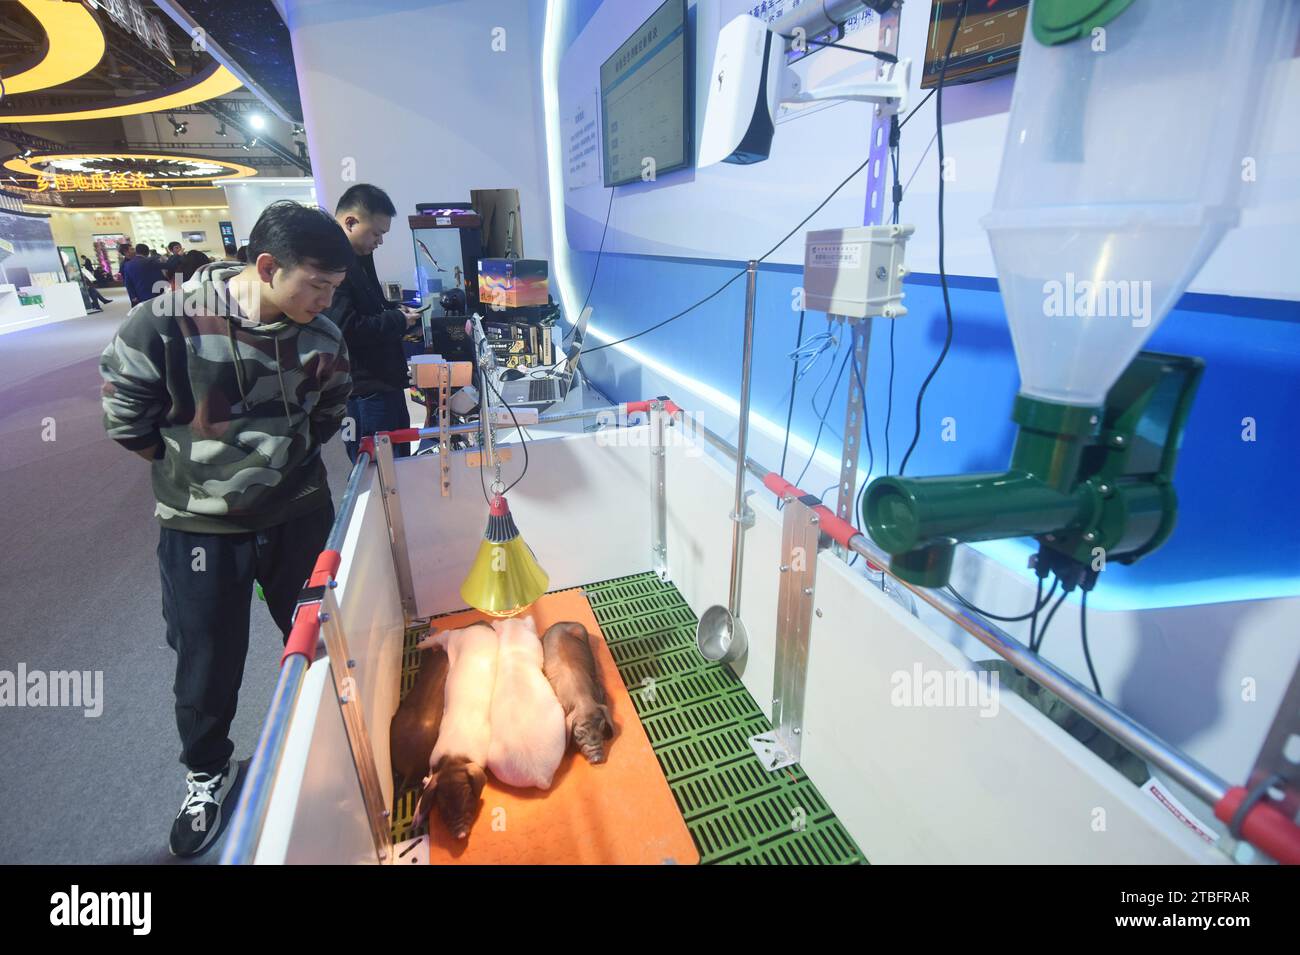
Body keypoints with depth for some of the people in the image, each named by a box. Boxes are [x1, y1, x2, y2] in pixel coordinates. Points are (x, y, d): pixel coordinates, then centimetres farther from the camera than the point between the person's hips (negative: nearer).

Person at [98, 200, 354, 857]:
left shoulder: (323, 338, -9)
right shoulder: (166, 324, -19)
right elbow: (125, 416, -5)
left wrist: (286, 460, 6)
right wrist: (195, 468, 3)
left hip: (300, 514, 3)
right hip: (202, 525, -2)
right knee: (209, 663, 13)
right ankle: (206, 773, 42)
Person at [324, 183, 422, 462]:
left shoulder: (358, 257, 14)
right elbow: (345, 330, -27)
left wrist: (394, 312, 9)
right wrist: (397, 321, -13)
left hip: (385, 382, 10)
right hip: (364, 393, -10)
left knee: (401, 465, 19)